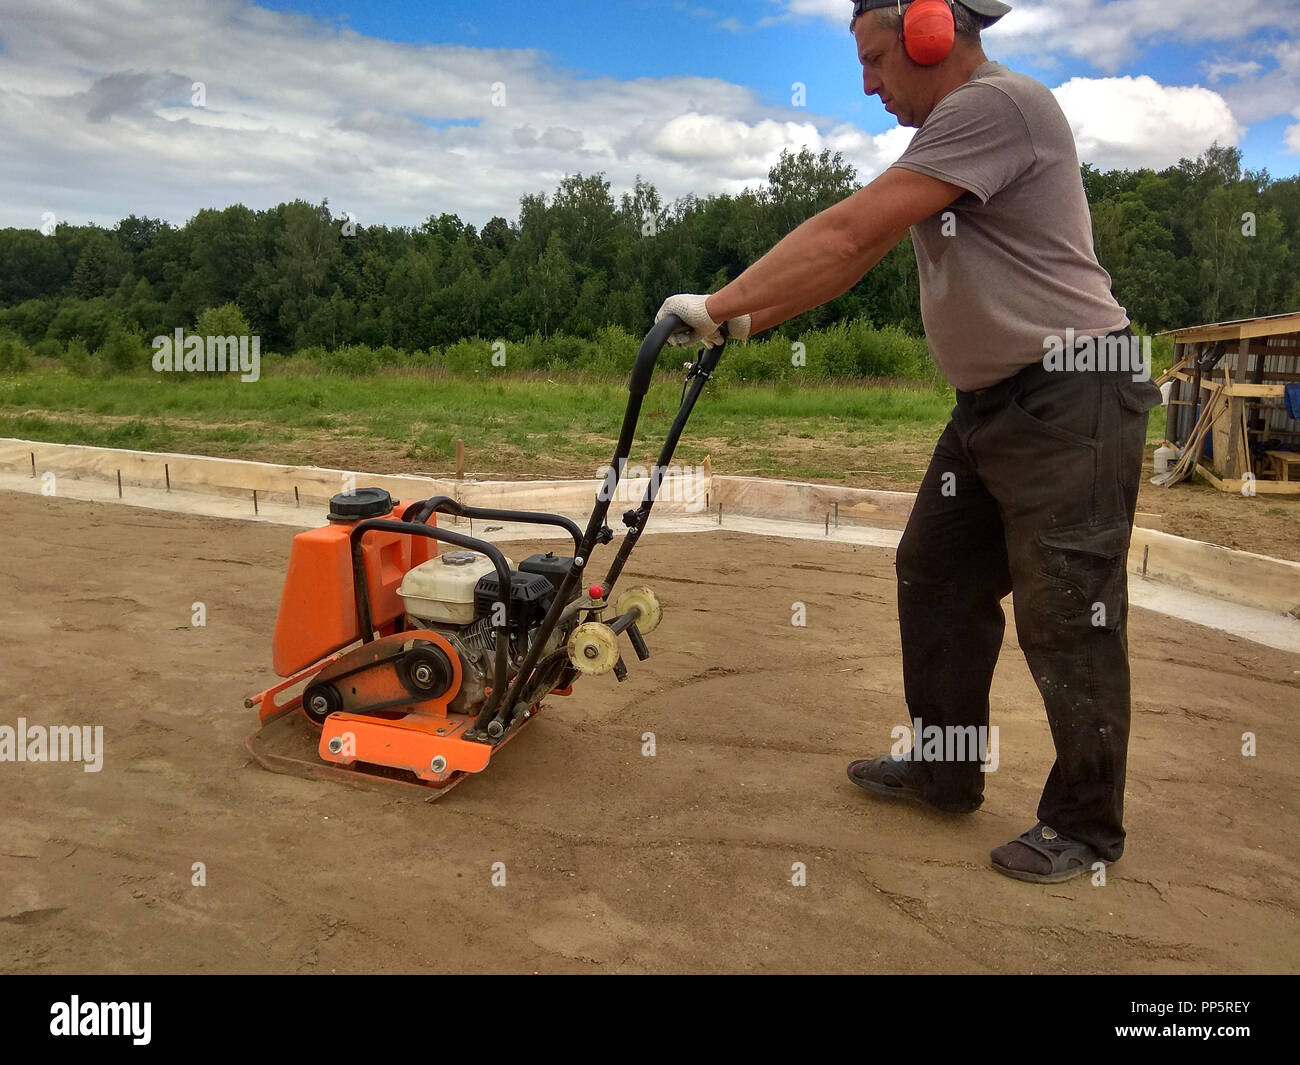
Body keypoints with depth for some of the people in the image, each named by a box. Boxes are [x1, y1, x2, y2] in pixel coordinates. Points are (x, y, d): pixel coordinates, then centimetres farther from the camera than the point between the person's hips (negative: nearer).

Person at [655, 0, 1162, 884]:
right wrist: (749, 321, 11)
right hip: (994, 402, 10)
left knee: (1067, 620, -1)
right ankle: (945, 770, 30)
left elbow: (849, 234, -21)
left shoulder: (997, 102, -15)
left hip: (1071, 402, -10)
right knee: (935, 578, 14)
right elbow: (860, 254, 16)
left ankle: (1086, 828, 18)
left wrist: (718, 305, -16)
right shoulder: (951, 126, 16)